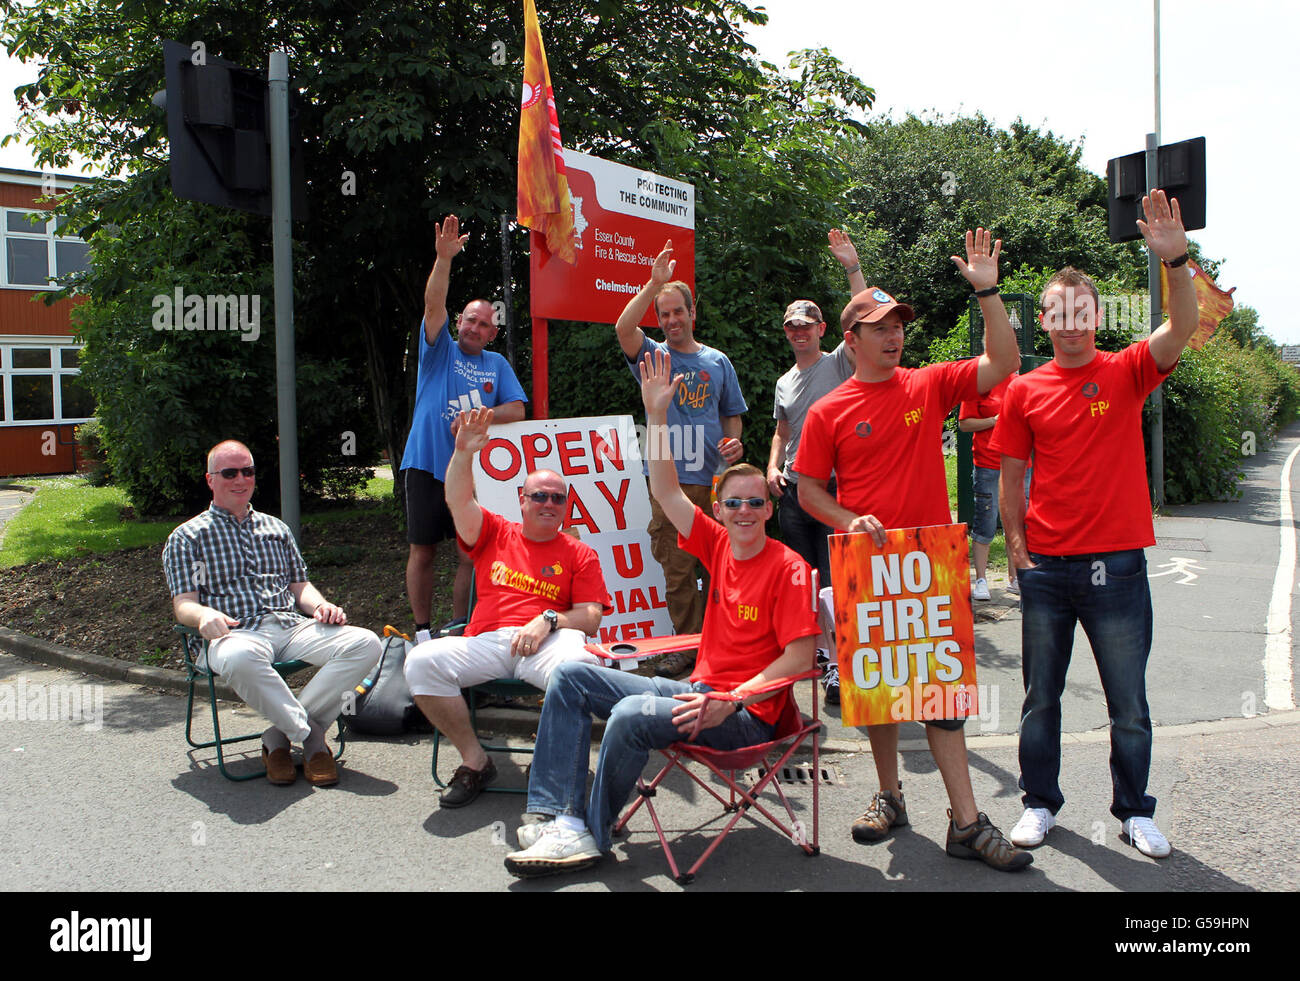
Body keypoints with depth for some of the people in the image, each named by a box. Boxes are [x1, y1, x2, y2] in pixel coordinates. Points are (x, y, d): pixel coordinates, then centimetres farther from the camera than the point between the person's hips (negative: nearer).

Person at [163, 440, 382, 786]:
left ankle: (279, 735, -20)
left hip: (292, 627, 5)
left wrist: (320, 605, -1)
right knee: (240, 658, -43)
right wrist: (204, 615, -23)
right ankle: (310, 735, -22)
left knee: (364, 643, -23)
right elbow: (183, 604, 2)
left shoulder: (276, 528, 27)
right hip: (235, 633, -4)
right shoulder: (187, 537, 13)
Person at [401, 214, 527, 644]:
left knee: (472, 551, 3)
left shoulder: (497, 365, 12)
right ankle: (422, 631, 10)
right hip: (427, 466, -2)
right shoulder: (439, 350, 6)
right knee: (423, 550, 0)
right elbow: (433, 305, -10)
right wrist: (444, 258, -24)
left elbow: (517, 410, 2)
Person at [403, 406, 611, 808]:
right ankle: (475, 760, -10)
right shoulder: (494, 534, 22)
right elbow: (459, 502, 6)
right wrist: (463, 453, -9)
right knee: (420, 661, -25)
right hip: (486, 640, 2)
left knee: (581, 665, -39)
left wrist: (549, 620, -11)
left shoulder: (580, 555, 16)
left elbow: (591, 618, 7)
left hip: (548, 642, -2)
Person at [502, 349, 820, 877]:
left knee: (631, 714, -34)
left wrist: (731, 700, -22)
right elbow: (665, 492, 5)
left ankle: (592, 832, -9)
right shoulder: (718, 546, 8)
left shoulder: (788, 568, -11)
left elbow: (800, 657, -16)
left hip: (748, 713, -8)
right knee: (571, 677, 1)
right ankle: (560, 817, -11)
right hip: (700, 690, 8)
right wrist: (656, 415, -3)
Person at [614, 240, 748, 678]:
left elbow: (732, 414, 21)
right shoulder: (653, 356, 8)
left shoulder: (717, 362, 15)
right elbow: (624, 328, -12)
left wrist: (734, 442, 1)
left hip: (715, 479, 1)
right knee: (676, 571, 0)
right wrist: (655, 283, -17)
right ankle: (688, 645, 10)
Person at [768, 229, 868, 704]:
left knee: (835, 582, -11)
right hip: (793, 490, 6)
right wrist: (773, 467, 8)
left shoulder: (839, 362, 0)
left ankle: (837, 665, -8)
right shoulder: (784, 382, 18)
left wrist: (853, 268, -21)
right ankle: (818, 649, 25)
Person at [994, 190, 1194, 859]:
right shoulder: (1024, 391, 4)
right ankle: (1040, 803, 27)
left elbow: (1182, 329, -17)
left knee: (1128, 700, 8)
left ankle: (1135, 812, 26)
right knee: (1041, 694, 11)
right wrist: (1015, 542, 0)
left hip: (1116, 565, -1)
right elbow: (1010, 474, 7)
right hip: (1046, 566, 1)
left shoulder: (1127, 373, 1)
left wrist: (1176, 261, -31)